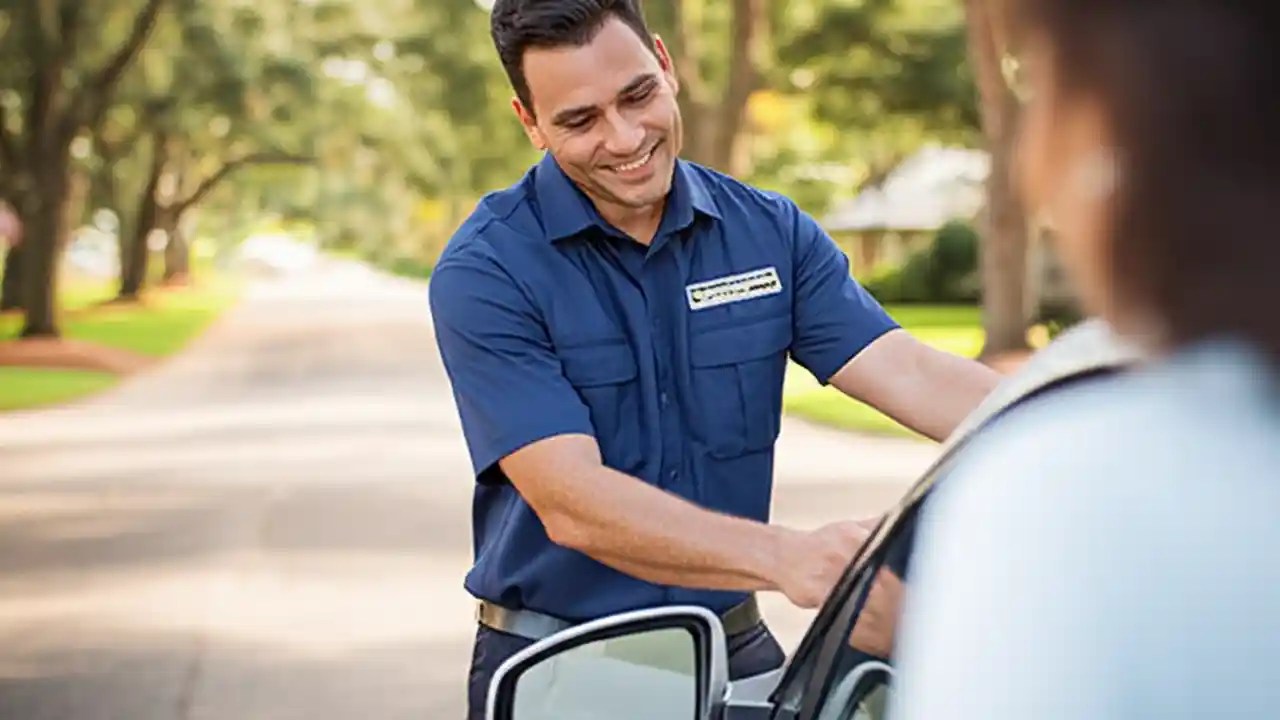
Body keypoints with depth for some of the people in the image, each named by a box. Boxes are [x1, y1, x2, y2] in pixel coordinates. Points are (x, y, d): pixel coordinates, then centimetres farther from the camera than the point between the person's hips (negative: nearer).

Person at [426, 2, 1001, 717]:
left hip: (735, 650, 4)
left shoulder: (770, 231, 0)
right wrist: (784, 557, -38)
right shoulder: (484, 273, -15)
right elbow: (572, 505, -25)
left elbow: (912, 374, -11)